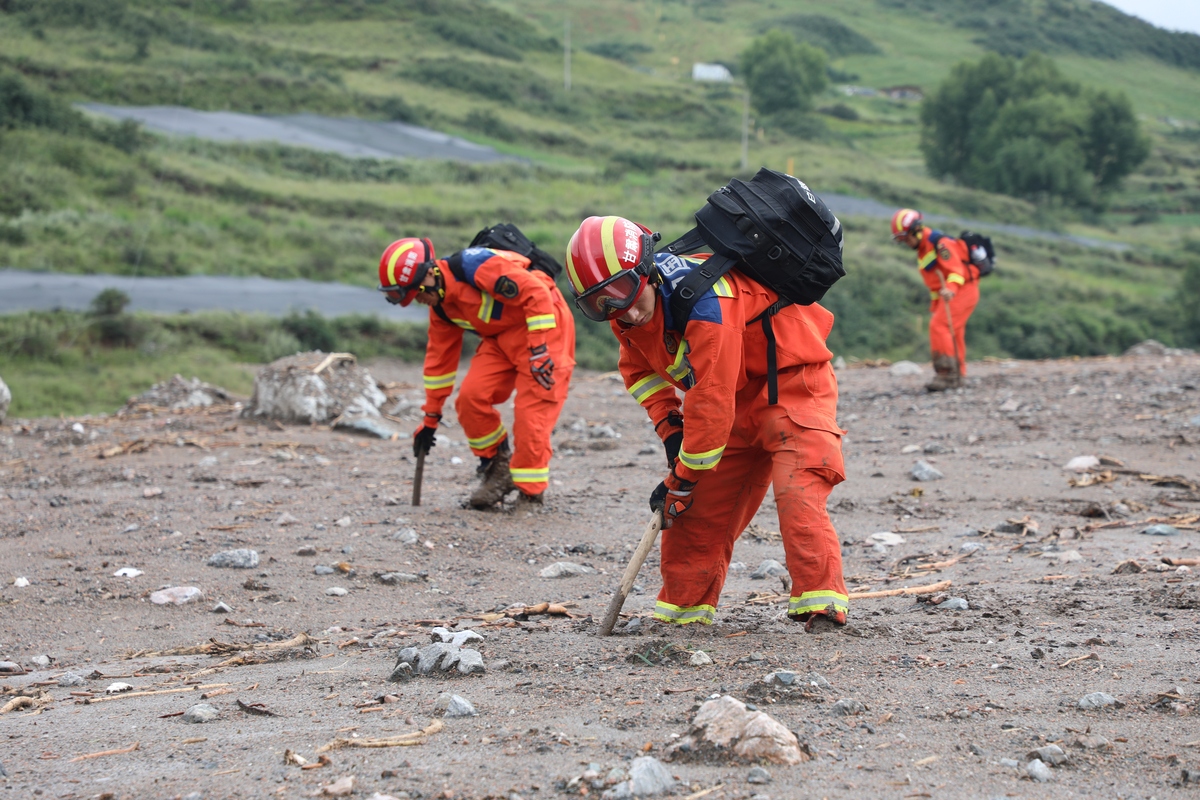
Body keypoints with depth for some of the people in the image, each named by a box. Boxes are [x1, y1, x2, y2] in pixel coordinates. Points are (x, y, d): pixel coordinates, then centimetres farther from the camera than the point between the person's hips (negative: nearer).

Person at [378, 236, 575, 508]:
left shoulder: (477, 267, -26)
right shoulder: (440, 306, 2)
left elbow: (537, 293, -26)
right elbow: (439, 358, 13)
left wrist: (540, 350, -27)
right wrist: (431, 418, 16)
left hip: (543, 325, -8)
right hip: (501, 337, 8)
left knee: (531, 410, -14)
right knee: (470, 398, -8)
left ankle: (530, 494, -5)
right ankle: (498, 466, 9)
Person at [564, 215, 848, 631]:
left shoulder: (704, 304, -36)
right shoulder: (629, 308, -10)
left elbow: (711, 404, -34)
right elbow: (638, 367, 10)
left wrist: (682, 480, -24)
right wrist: (669, 427, -5)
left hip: (791, 378, -8)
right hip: (738, 394, 8)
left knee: (797, 490, -24)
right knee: (702, 502, 6)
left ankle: (822, 602, -21)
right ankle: (685, 605, 16)